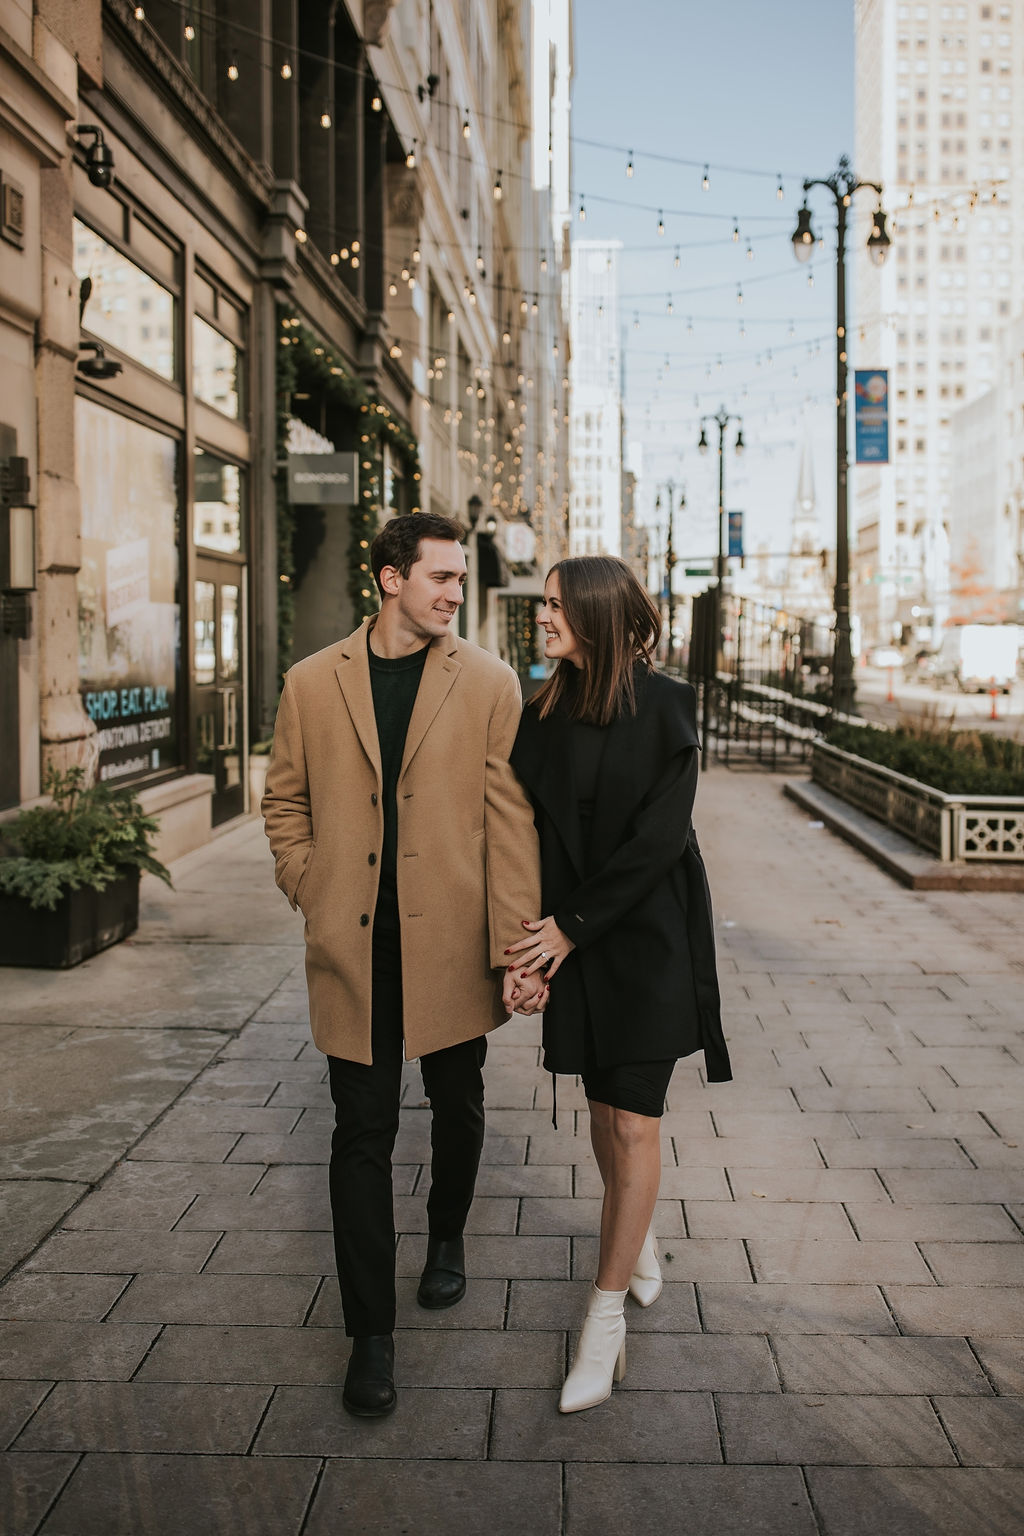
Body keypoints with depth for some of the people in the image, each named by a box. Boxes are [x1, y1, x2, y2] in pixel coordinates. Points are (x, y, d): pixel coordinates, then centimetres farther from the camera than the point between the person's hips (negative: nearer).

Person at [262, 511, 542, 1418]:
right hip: (354, 949, 0)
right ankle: (371, 1331, 16)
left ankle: (446, 1239, 46)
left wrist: (516, 948, -9)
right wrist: (310, 891, 0)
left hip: (451, 944, 0)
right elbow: (285, 799, 13)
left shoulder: (489, 683, -2)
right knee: (363, 1133, 4)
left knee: (458, 1109, 17)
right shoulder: (313, 683, 3)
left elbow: (510, 821, -5)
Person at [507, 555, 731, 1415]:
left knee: (635, 1123, -4)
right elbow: (539, 833, 4)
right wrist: (538, 941, -5)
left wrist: (573, 925, -13)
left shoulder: (664, 707, -10)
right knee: (605, 1107, 15)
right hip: (573, 938, 5)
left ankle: (606, 1321, 5)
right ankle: (640, 1246, 39)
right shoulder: (545, 714, 3)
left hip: (649, 938, -4)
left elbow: (660, 837, -14)